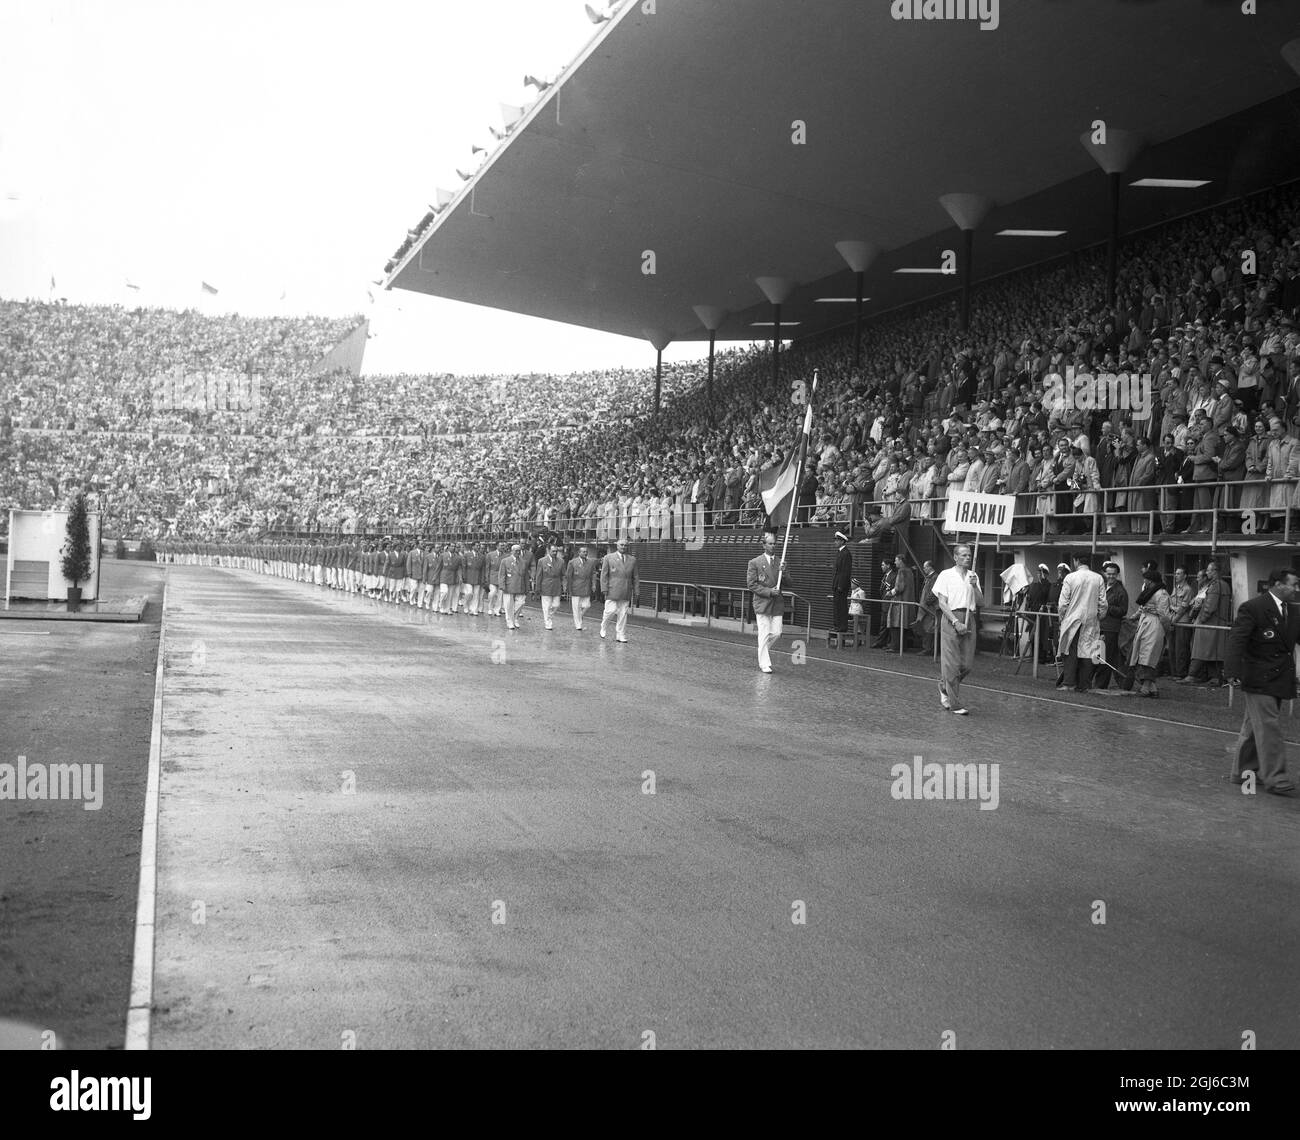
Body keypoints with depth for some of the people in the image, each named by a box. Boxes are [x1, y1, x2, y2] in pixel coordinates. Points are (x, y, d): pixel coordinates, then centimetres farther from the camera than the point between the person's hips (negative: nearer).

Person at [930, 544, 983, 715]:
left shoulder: (973, 576, 14)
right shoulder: (946, 575, 0)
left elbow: (980, 603, 10)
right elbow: (942, 603, -5)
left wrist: (975, 586, -6)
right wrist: (956, 622, -15)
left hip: (969, 619, 5)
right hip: (951, 619, -5)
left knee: (967, 664, 2)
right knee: (952, 664, -5)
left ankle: (945, 688, 27)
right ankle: (955, 704, 0)